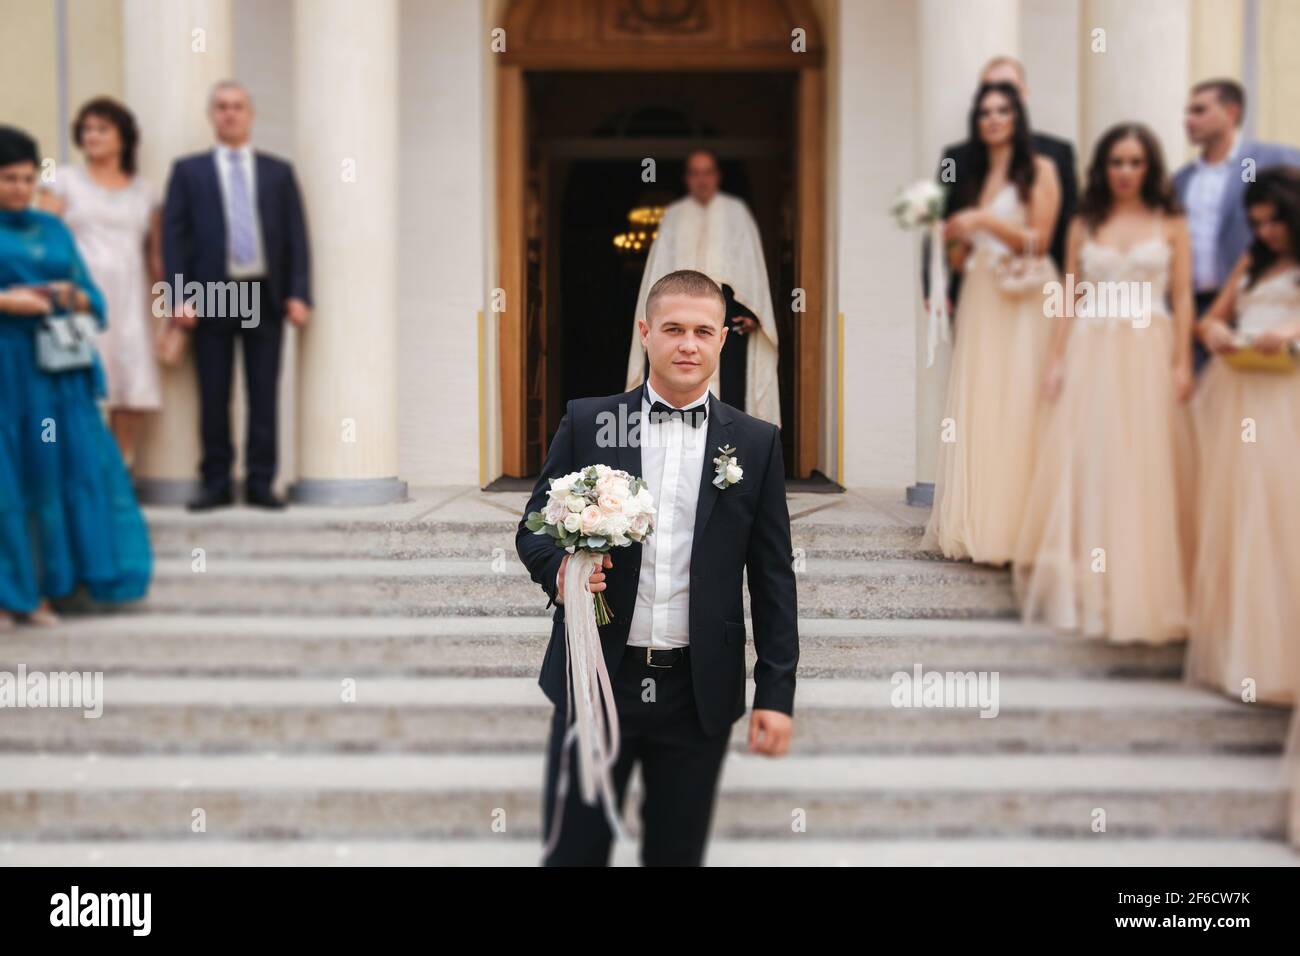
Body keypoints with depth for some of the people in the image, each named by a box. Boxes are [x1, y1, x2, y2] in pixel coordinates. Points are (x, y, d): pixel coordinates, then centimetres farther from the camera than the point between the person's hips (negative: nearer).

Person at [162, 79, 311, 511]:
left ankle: (260, 483, 7)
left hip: (266, 295, 1)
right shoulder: (188, 171, 9)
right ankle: (217, 483, 10)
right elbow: (174, 236, 3)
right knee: (213, 396, 2)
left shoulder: (279, 171, 13)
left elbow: (296, 236, 8)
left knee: (264, 395, 2)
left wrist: (299, 293, -3)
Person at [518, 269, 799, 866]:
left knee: (677, 853, 13)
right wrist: (558, 569, -17)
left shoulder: (757, 442, 3)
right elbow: (534, 528, 6)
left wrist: (776, 693, -1)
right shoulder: (586, 422, 1)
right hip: (595, 681, -1)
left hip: (700, 692, 1)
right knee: (574, 848, 6)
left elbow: (773, 578, 3)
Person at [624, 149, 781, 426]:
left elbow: (751, 263, 6)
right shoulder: (673, 216, 16)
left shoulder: (736, 212, 12)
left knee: (730, 389, -9)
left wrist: (751, 313, -6)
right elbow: (659, 269, 12)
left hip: (728, 313, -1)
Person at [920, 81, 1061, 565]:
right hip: (979, 298, 5)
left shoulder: (1039, 170, 2)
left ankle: (1012, 528, -5)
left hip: (1022, 303, -5)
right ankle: (973, 525, 4)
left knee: (1016, 408, -8)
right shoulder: (973, 175, 19)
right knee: (973, 410, 1)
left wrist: (983, 220, -14)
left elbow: (1038, 239, -6)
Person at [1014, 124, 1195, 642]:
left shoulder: (1170, 223, 5)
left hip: (1148, 353, -1)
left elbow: (1182, 296, 2)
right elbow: (1070, 296, 9)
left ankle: (1142, 588, 8)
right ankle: (1084, 587, 10)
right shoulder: (1085, 225, 10)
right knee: (1084, 467, 2)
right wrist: (1055, 359, 3)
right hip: (1091, 353, 2)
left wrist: (1182, 362, -6)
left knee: (1145, 472, -1)